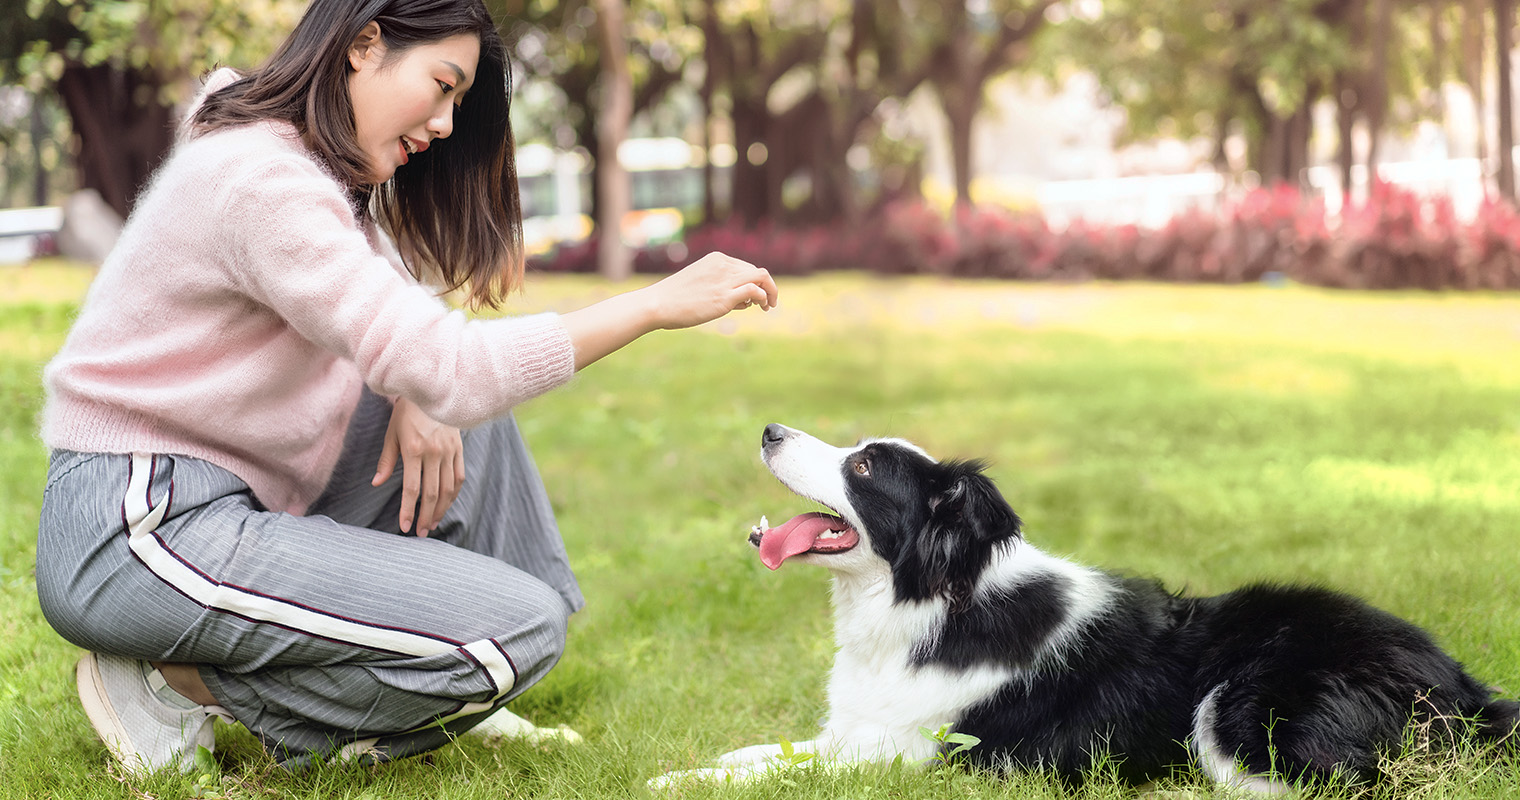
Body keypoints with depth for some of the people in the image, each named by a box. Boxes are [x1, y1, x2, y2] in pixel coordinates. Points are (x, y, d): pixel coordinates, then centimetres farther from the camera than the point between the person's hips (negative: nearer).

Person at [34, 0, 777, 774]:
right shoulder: (261, 180, -21)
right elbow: (446, 372, -28)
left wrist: (422, 392, -4)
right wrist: (658, 304, -23)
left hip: (227, 499, 10)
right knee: (519, 630, -16)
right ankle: (184, 682, -8)